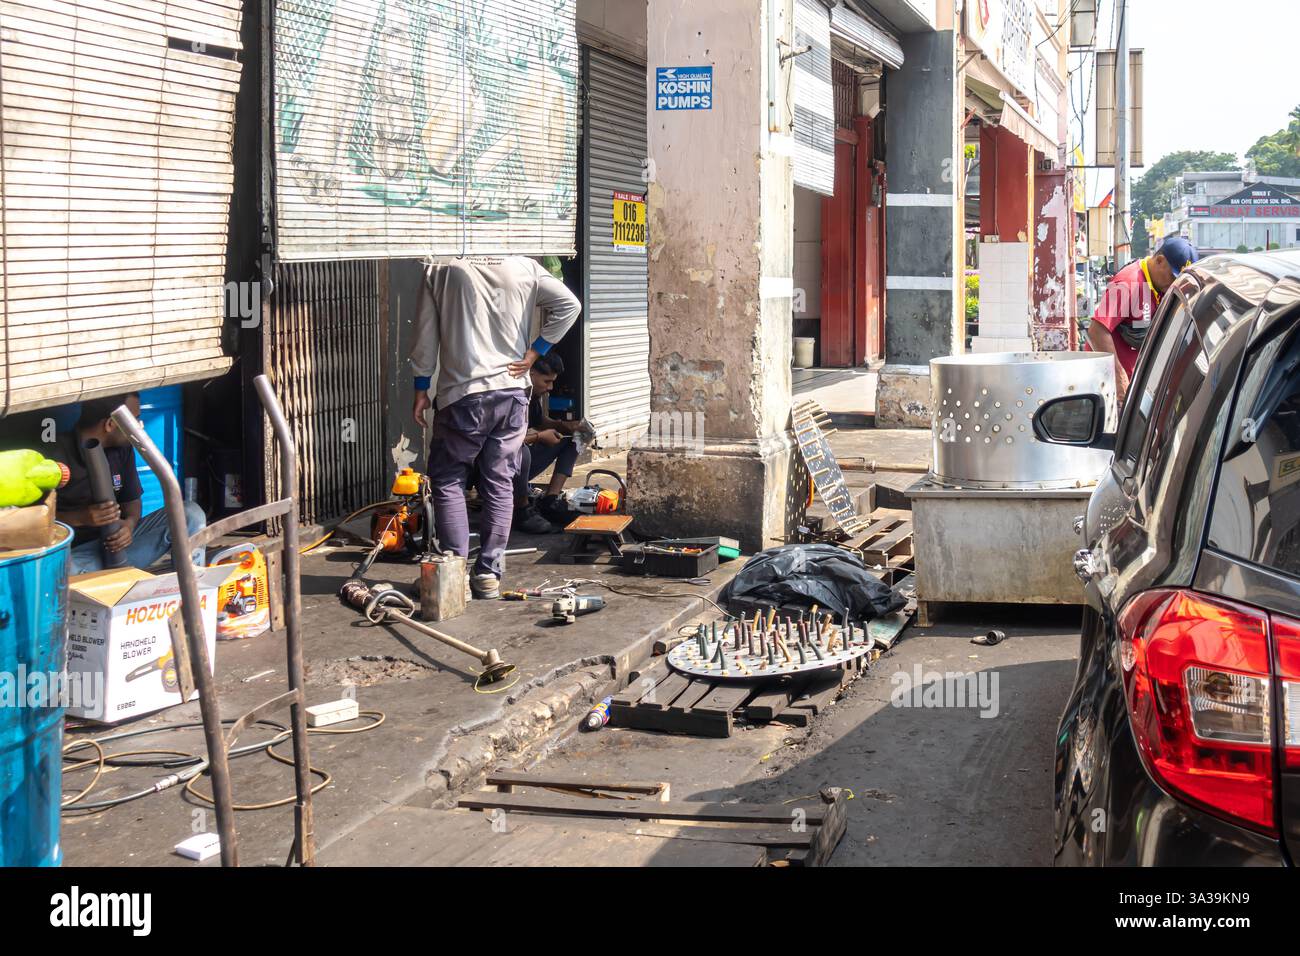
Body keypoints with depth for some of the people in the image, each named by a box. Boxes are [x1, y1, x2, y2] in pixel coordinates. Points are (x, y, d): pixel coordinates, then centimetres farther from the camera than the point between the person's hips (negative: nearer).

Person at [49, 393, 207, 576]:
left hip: (113, 542, 6)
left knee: (190, 514, -7)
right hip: (74, 554, -6)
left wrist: (129, 523, -11)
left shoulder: (122, 449, 5)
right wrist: (81, 518, -28)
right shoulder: (56, 453, -16)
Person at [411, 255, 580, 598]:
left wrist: (421, 389, 9)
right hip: (512, 393, 3)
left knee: (447, 481, 9)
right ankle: (489, 573, 10)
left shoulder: (439, 270, -1)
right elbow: (569, 304, 0)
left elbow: (426, 336, 1)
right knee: (500, 483, 10)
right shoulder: (524, 267, 5)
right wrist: (533, 354, 3)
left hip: (463, 396, -2)